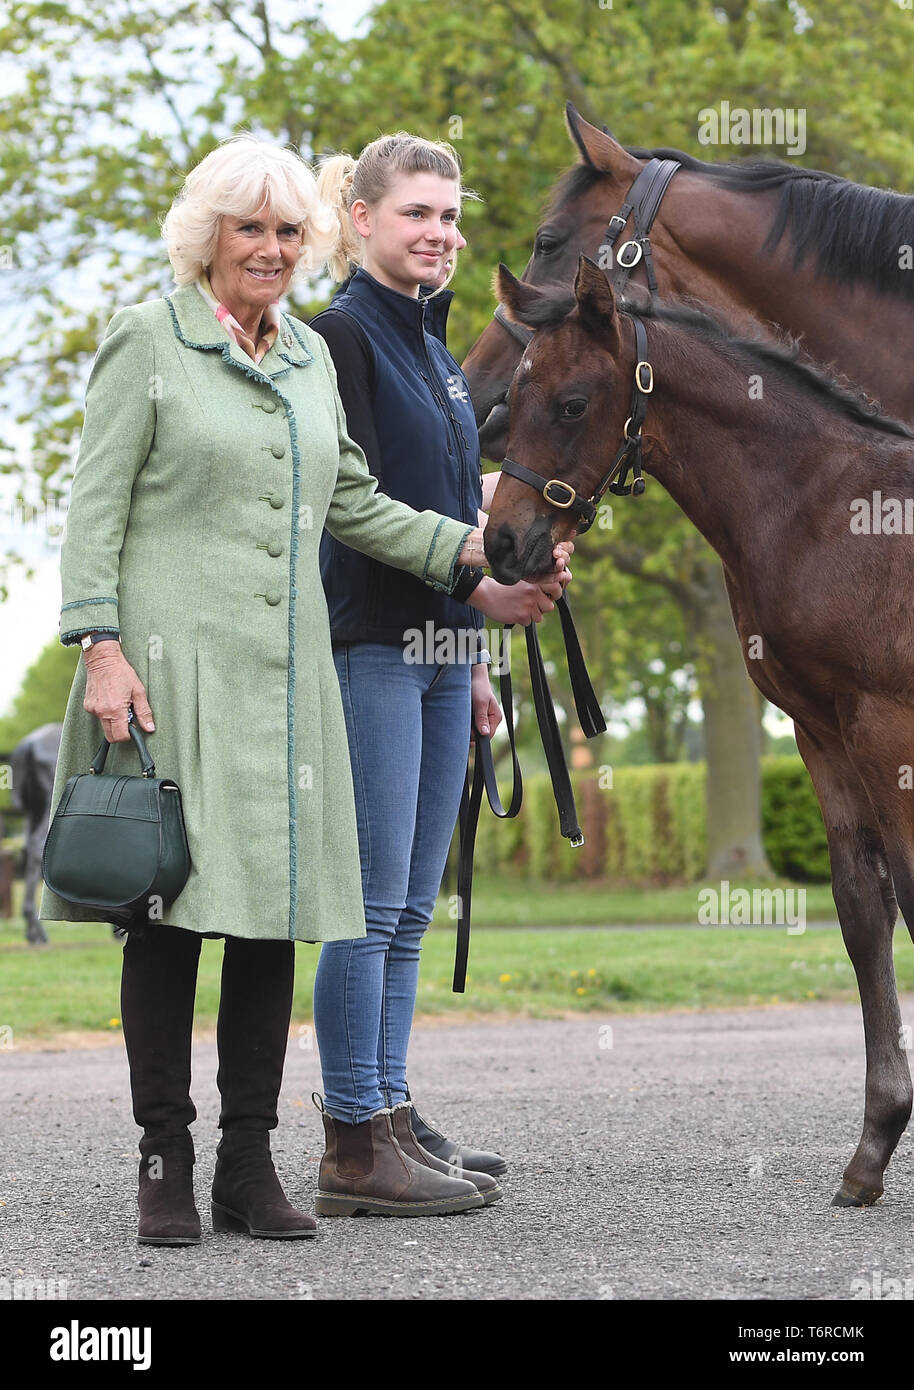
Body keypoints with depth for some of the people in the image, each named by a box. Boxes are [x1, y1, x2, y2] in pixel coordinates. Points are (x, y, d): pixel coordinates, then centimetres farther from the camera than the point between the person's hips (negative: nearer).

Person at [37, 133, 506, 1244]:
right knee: (171, 905, -4)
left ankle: (248, 1165, 10)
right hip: (171, 654, -6)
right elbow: (95, 510, -4)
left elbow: (351, 501, 23)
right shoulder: (146, 340, 0)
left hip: (284, 664, 6)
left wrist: (468, 547, 12)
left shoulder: (311, 355, 18)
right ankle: (164, 1165, 4)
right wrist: (100, 645, -14)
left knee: (275, 910, 4)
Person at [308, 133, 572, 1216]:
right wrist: (482, 592, -20)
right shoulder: (339, 336, -7)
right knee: (373, 902, -8)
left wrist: (473, 656, 20)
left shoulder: (434, 347, 19)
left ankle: (391, 1117, 15)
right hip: (370, 647, -9)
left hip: (438, 651, 9)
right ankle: (354, 1147, -5)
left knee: (408, 908, 10)